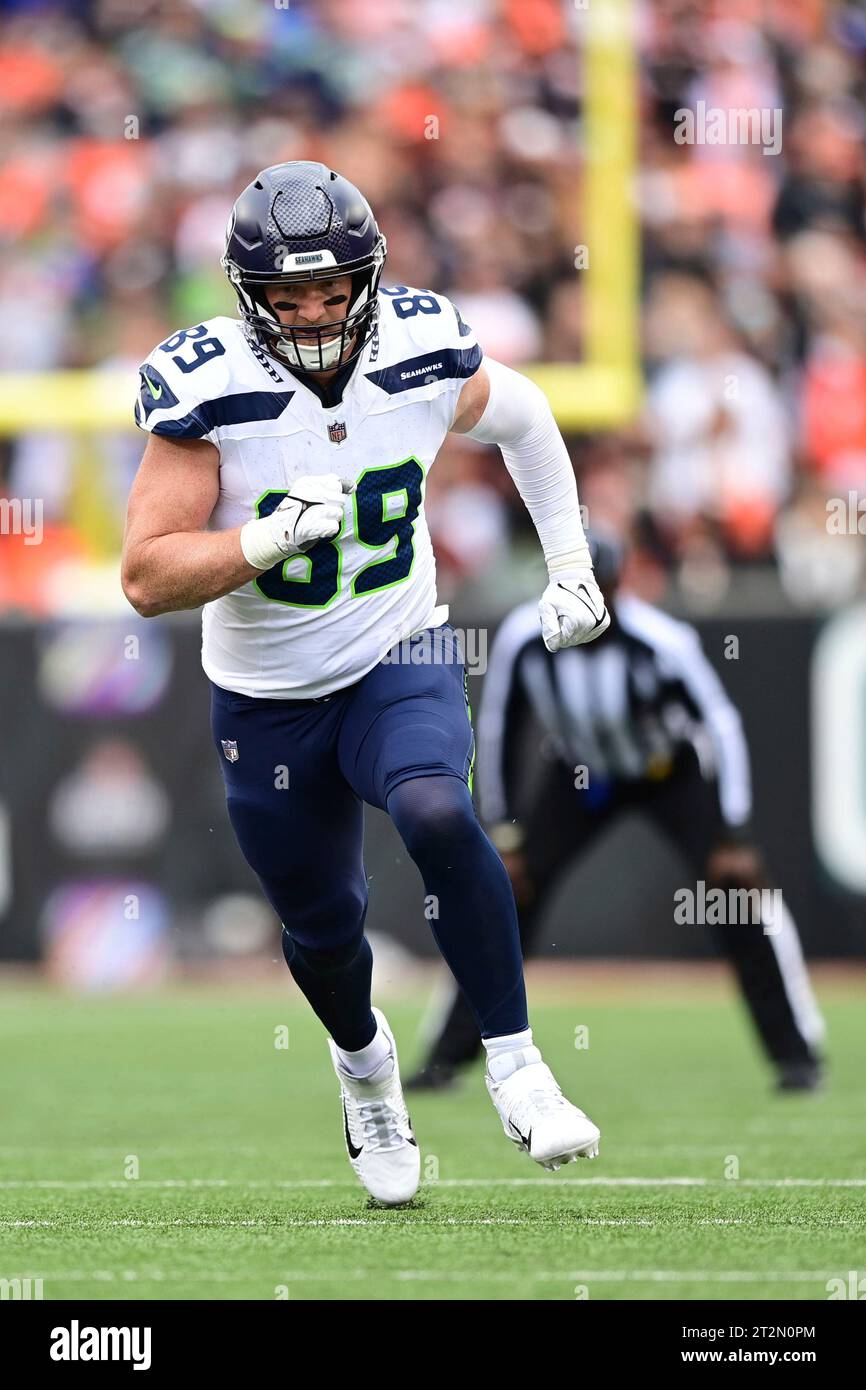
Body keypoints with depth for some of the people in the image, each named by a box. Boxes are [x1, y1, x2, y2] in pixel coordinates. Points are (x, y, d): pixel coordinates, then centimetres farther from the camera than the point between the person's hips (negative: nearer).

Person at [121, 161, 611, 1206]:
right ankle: (364, 1061, 50)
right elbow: (148, 580, -23)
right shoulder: (208, 393, -21)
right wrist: (270, 536, -37)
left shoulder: (422, 358, -13)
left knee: (438, 816, -31)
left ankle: (515, 1072, -19)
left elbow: (523, 416, 11)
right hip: (268, 706, 0)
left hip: (401, 662, 0)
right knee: (323, 928, 14)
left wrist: (571, 566, 10)